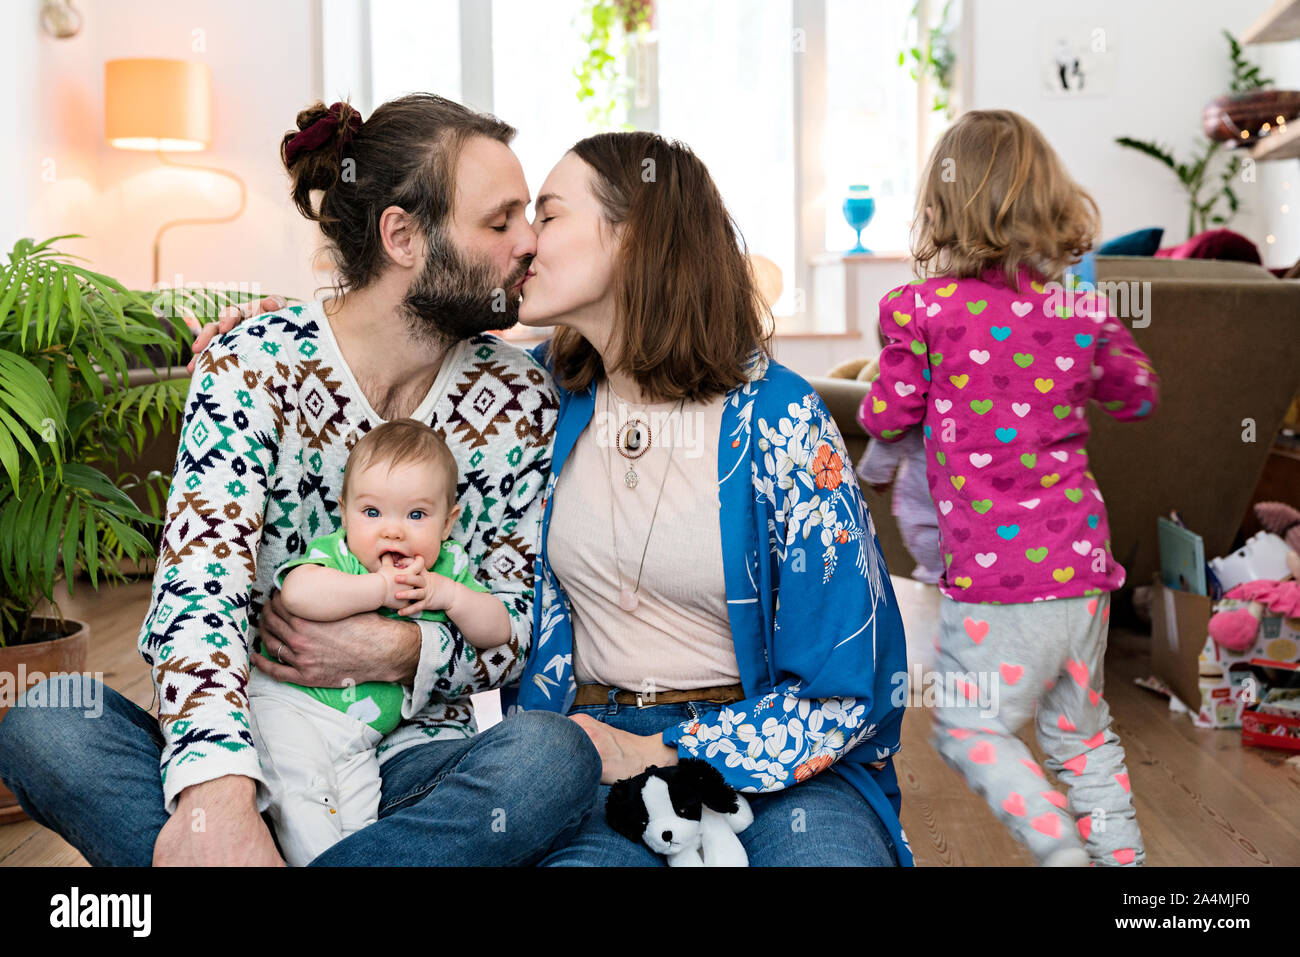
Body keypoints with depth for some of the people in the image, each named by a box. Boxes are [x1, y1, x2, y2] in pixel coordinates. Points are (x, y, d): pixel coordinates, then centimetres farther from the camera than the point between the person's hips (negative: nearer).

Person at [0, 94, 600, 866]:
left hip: (414, 760, 2)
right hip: (250, 749, -1)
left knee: (555, 757, -31)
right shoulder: (254, 366, -8)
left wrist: (404, 652, -19)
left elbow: (523, 618, 3)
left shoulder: (520, 398, 1)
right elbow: (199, 586, -21)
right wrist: (216, 791, -38)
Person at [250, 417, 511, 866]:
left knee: (359, 811, -9)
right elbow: (297, 592, -33)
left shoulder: (448, 568, 6)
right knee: (301, 791, -22)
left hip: (361, 739, 4)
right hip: (289, 702, -4)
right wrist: (381, 588, -28)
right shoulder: (336, 553, -10)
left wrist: (450, 596, -14)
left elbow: (498, 630, 3)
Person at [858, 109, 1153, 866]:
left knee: (970, 728, 10)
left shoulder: (925, 309, -10)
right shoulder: (1083, 309, 3)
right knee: (1083, 729, 21)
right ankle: (1120, 850, 28)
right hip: (1081, 557, 5)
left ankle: (1061, 848, -1)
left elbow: (887, 419, 1)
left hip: (995, 572, -5)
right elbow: (1139, 396, 20)